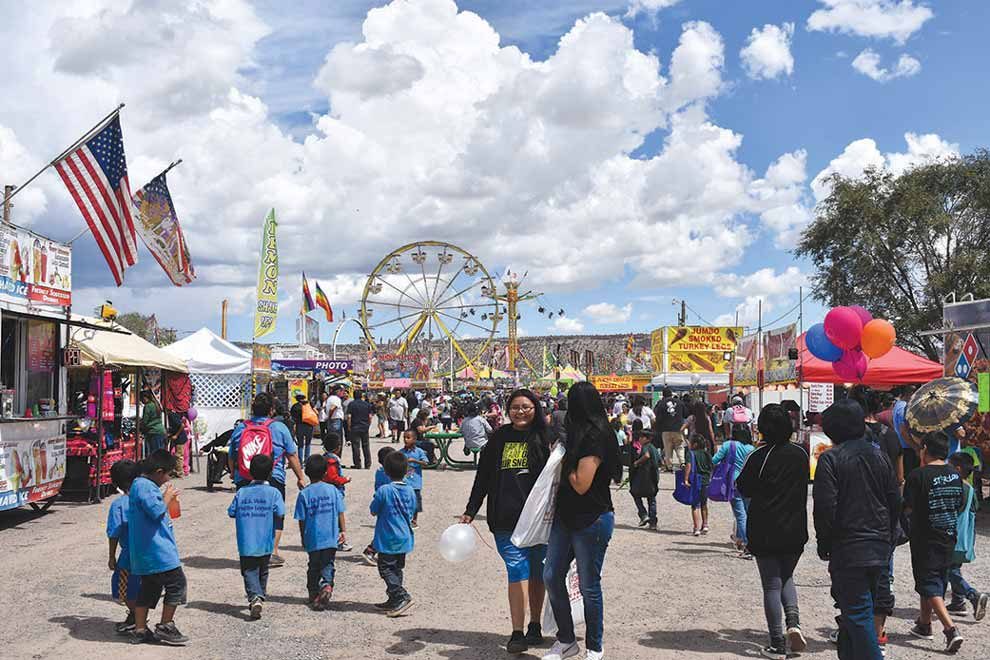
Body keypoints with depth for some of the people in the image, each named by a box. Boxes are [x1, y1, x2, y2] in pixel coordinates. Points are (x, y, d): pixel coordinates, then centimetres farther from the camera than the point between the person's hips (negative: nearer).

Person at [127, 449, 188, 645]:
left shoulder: (143, 484, 16)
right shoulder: (144, 486, -16)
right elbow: (156, 511, -24)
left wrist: (168, 499, 15)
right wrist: (167, 497, -9)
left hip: (146, 551, 10)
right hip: (156, 550, -10)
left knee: (149, 588, 15)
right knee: (176, 583, -2)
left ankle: (140, 630, 19)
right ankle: (165, 627, 3)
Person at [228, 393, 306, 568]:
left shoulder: (240, 428, 8)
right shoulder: (279, 427, 1)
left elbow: (231, 458, 15)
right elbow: (292, 456, 4)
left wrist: (235, 476, 28)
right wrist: (300, 478, 12)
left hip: (244, 481, 2)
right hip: (273, 480, -2)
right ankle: (273, 553, 4)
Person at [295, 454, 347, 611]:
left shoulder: (304, 494, -5)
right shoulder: (333, 490, -3)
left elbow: (301, 520, -2)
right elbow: (340, 513, 0)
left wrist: (303, 538, 10)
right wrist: (343, 531, 10)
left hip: (312, 539, 0)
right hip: (331, 538, 0)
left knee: (313, 567, 16)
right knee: (327, 565, 8)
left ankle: (314, 595, 21)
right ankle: (327, 585, -18)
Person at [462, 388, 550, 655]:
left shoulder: (543, 437, 2)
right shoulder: (499, 438, 10)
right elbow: (483, 476, 14)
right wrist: (470, 511, 11)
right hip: (505, 518, 1)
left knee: (537, 572, 8)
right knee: (518, 571, -7)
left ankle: (534, 626, 23)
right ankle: (517, 633, -5)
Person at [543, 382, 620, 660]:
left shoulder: (596, 436, -19)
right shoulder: (580, 434, 9)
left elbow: (581, 484, -21)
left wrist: (565, 464, -7)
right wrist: (562, 458, 2)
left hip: (592, 521, -9)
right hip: (566, 516, 9)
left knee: (589, 586, 5)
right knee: (551, 577, 9)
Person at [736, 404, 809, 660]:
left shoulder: (759, 456, -14)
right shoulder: (801, 454, -1)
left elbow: (743, 488, -5)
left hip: (764, 532, -4)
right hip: (795, 531, 4)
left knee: (772, 585, 4)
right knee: (786, 577, 22)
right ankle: (793, 621, -1)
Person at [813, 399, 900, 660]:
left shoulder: (830, 459, -11)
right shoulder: (879, 455, 7)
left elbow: (825, 507, -15)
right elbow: (895, 501, 11)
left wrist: (824, 543, -2)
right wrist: (886, 537, 19)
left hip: (848, 550, -7)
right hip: (880, 549, 7)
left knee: (857, 613, -2)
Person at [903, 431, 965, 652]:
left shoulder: (919, 475, -18)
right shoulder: (955, 474, 2)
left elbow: (907, 509, -16)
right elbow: (959, 506, 10)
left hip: (925, 540, -6)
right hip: (948, 538, 7)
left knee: (929, 585, -1)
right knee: (939, 581, 19)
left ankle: (951, 629, -16)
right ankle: (924, 625, 32)